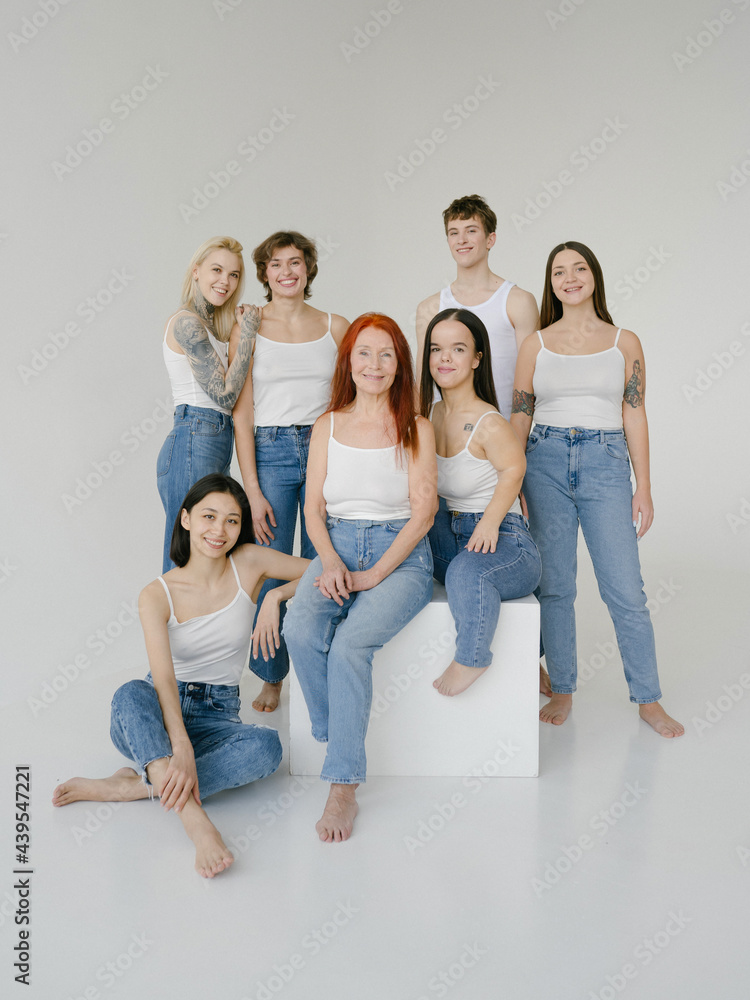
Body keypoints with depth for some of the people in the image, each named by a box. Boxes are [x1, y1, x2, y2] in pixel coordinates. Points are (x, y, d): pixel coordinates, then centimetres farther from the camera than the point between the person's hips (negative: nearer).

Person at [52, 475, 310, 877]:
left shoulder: (249, 564, -5)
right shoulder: (157, 595, -12)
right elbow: (164, 678, -25)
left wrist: (276, 595, -17)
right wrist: (181, 750, -41)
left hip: (217, 718, 1)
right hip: (156, 716, -1)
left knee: (267, 746, -33)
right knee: (130, 694, -37)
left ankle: (132, 786, -28)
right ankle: (193, 819, -49)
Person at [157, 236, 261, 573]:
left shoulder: (210, 323, 18)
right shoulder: (187, 322, -11)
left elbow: (227, 390, 15)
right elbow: (224, 395, -14)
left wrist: (243, 331, 12)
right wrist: (246, 334, -9)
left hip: (211, 447, 10)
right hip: (193, 446, -10)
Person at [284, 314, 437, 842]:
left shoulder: (417, 428, 3)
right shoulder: (328, 425, 12)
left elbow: (422, 513, -3)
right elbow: (314, 508, 9)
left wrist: (373, 575, -13)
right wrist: (330, 562, -10)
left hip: (401, 556, -3)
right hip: (336, 547, 3)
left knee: (350, 643, -29)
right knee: (300, 630, -28)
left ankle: (344, 787, -21)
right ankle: (335, 736, -7)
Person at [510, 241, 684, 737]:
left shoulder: (625, 342, 7)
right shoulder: (536, 344, 7)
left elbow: (635, 417, 6)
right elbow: (520, 418, 8)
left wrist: (644, 488, 2)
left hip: (605, 464, -1)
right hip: (546, 463, 1)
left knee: (626, 590, -2)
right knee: (555, 586, 5)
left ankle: (649, 700, 13)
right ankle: (562, 691, 20)